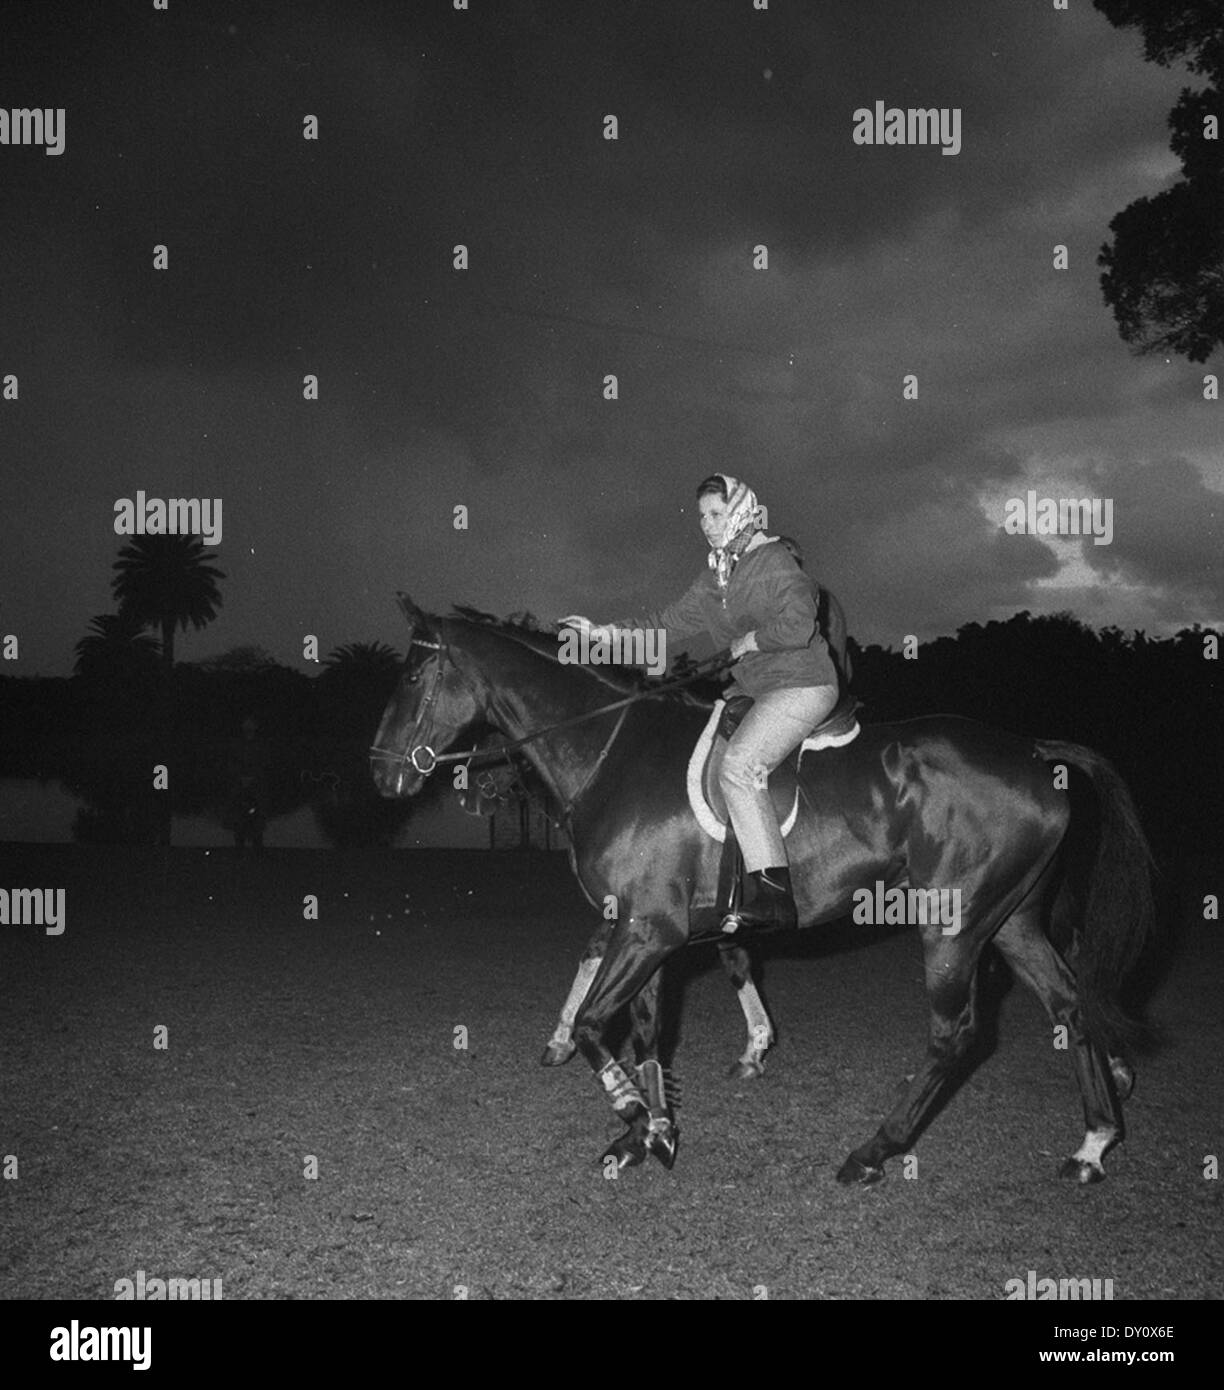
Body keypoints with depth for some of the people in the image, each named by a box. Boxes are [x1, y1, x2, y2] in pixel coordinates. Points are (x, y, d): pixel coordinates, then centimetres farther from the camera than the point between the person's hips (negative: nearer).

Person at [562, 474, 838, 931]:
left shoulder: (775, 561, -11)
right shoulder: (715, 578, 15)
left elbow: (798, 625, -22)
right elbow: (672, 620, 17)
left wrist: (750, 641, -10)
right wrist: (607, 633, 10)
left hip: (802, 686, -10)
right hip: (751, 687, 10)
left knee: (738, 766, -26)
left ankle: (772, 896, -28)